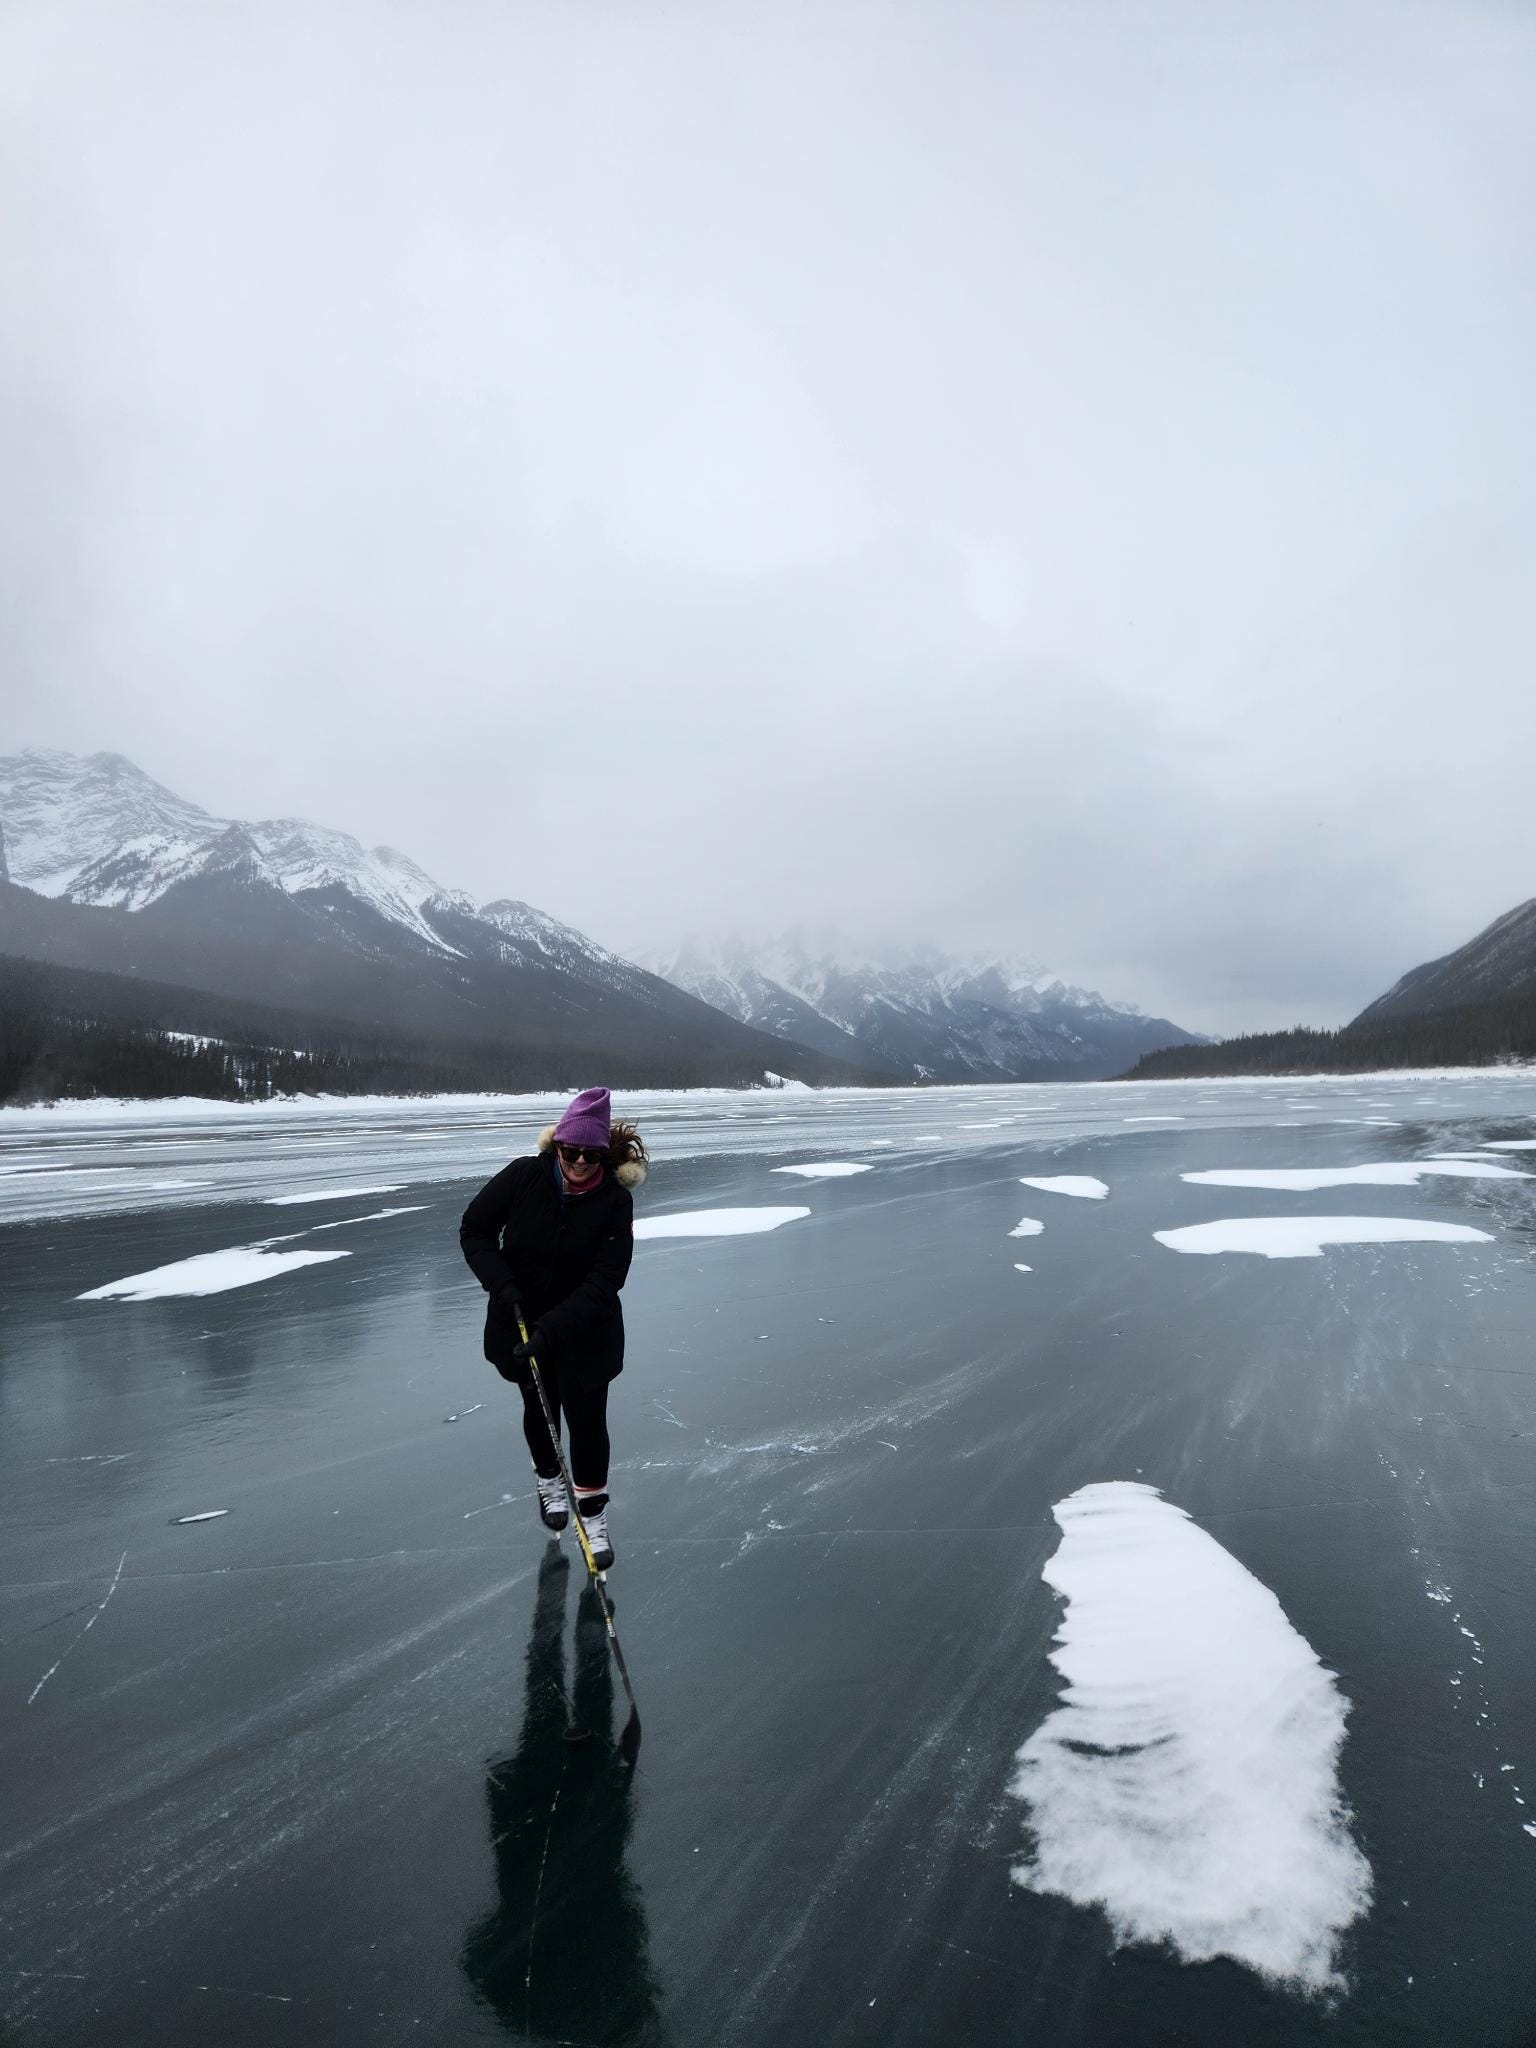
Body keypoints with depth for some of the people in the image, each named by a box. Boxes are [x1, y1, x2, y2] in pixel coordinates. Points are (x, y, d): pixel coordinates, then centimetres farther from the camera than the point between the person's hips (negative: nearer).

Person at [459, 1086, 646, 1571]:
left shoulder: (615, 1201, -21)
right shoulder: (523, 1177, -18)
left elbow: (604, 1281, -23)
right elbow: (474, 1230, -7)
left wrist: (552, 1329, -31)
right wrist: (502, 1285, -19)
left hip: (586, 1330, -2)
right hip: (520, 1318, 2)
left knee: (587, 1415, -3)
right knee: (539, 1406, 18)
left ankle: (593, 1514, 16)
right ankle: (549, 1480, 45)